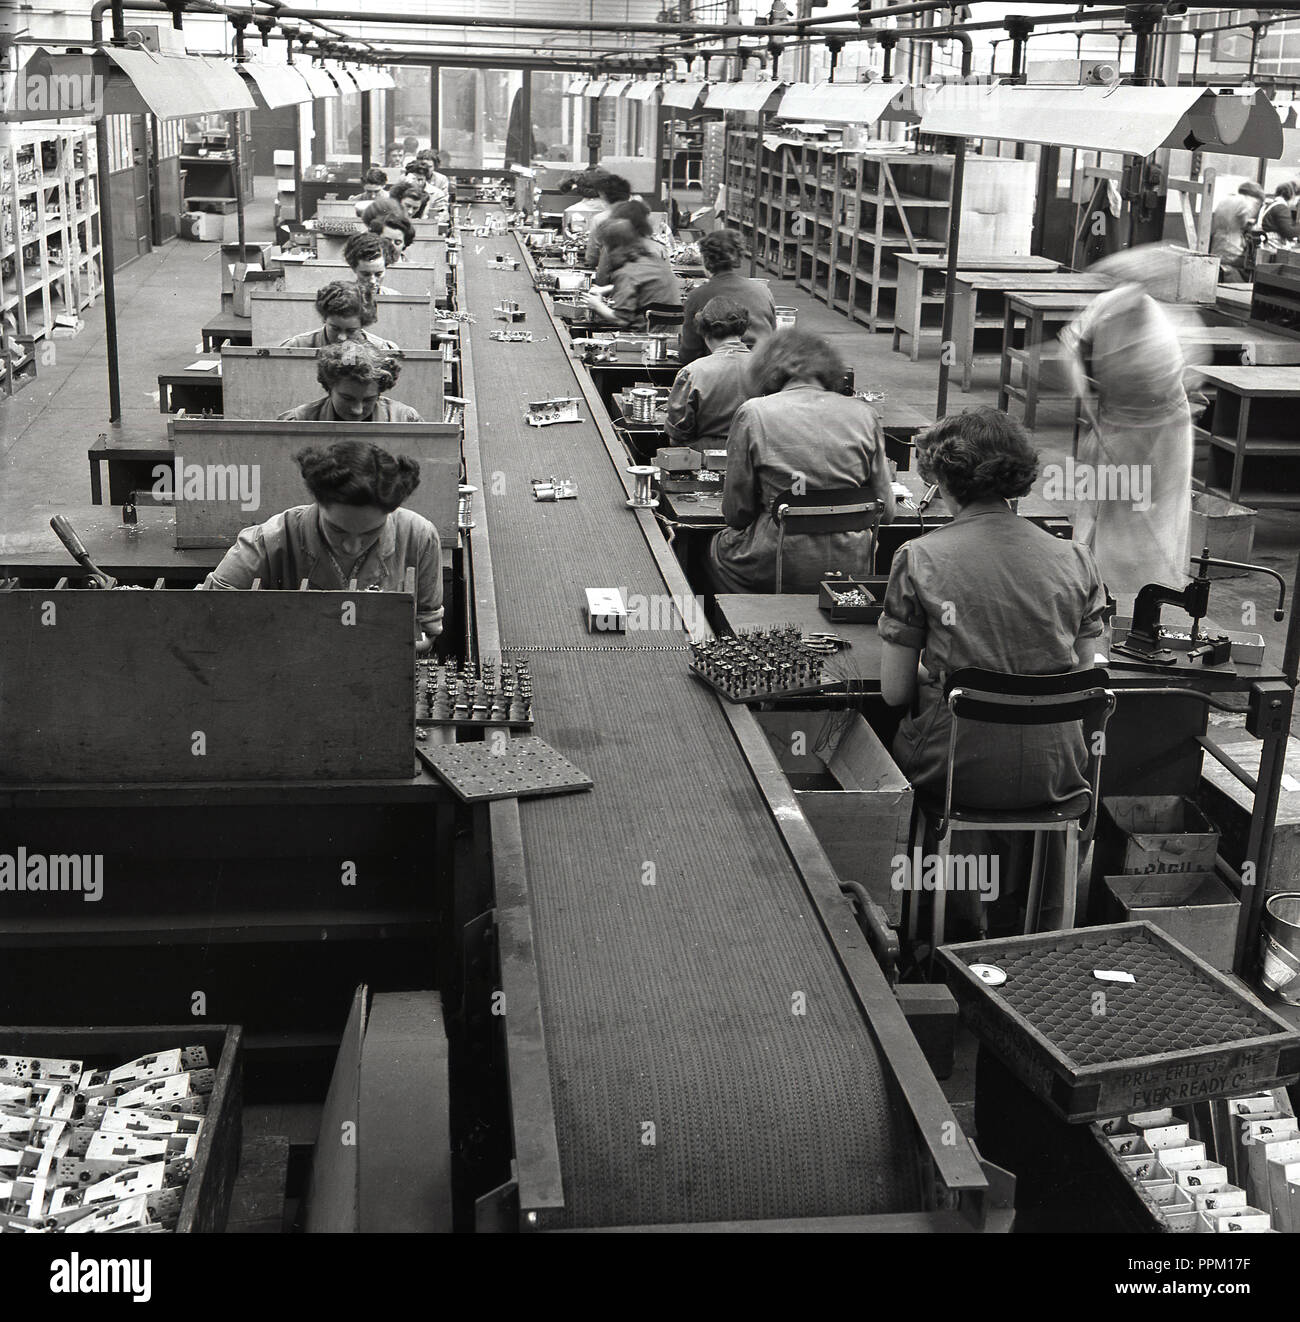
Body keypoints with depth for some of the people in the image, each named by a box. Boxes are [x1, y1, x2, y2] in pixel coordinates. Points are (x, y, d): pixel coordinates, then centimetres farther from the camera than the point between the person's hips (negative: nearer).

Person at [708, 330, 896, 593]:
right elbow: (886, 512, 6)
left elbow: (735, 513, -1)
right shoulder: (863, 414, 2)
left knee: (719, 546, 27)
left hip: (779, 567, -3)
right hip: (852, 568, 3)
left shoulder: (753, 413, -5)